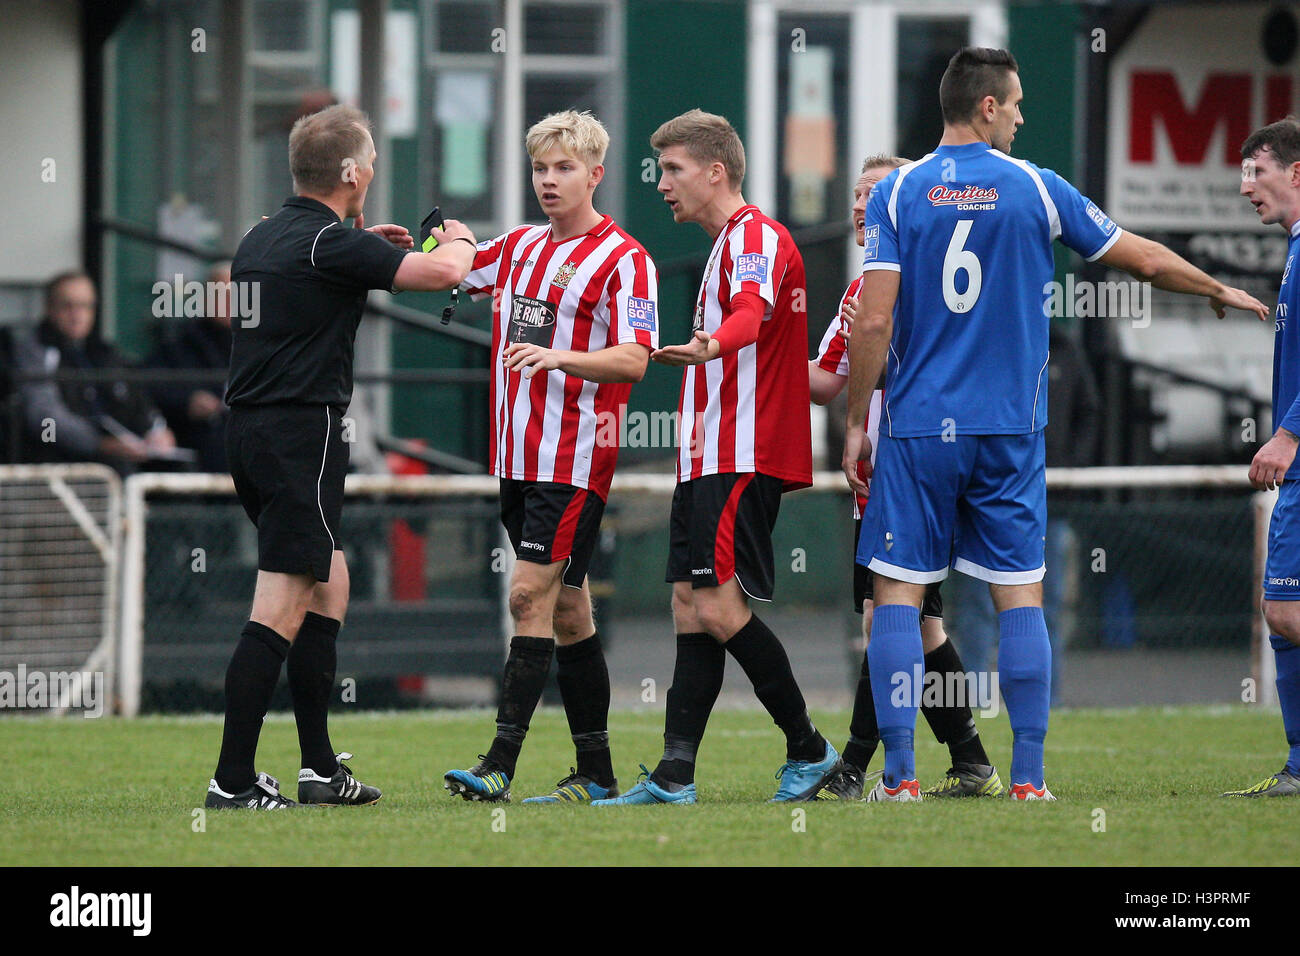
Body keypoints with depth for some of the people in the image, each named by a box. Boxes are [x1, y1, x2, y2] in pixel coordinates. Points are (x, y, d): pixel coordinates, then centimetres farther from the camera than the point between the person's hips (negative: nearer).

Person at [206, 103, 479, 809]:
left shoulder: (262, 238, 13)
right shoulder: (329, 244, -14)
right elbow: (443, 273, -18)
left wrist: (365, 245, 34)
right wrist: (458, 240, 5)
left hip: (247, 431, 10)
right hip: (302, 431, -9)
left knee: (329, 585, 18)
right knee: (281, 610, -9)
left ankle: (320, 770, 19)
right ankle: (233, 782, -12)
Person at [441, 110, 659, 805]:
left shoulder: (623, 259, -8)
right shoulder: (520, 246, 15)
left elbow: (633, 359, -16)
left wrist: (558, 356, -31)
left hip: (575, 457, -8)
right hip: (518, 454, 8)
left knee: (532, 595, -14)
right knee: (566, 609, 10)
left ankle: (500, 766, -18)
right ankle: (595, 773, 14)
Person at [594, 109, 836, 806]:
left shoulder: (757, 236, -11)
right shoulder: (729, 244, 23)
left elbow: (752, 311, -32)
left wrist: (711, 345, -53)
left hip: (743, 457, -11)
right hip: (710, 457, 11)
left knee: (719, 607, -14)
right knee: (691, 607, 5)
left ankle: (808, 749, -4)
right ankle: (674, 775, 2)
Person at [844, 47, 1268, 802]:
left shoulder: (897, 193, -2)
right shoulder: (1035, 190, 1)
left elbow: (874, 322, -8)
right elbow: (1146, 261, 11)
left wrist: (856, 425, 2)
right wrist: (1220, 292, 29)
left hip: (917, 428, 0)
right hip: (1009, 430, 0)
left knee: (899, 594, 3)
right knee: (1020, 596, 5)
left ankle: (900, 775, -2)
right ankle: (1029, 777, 2)